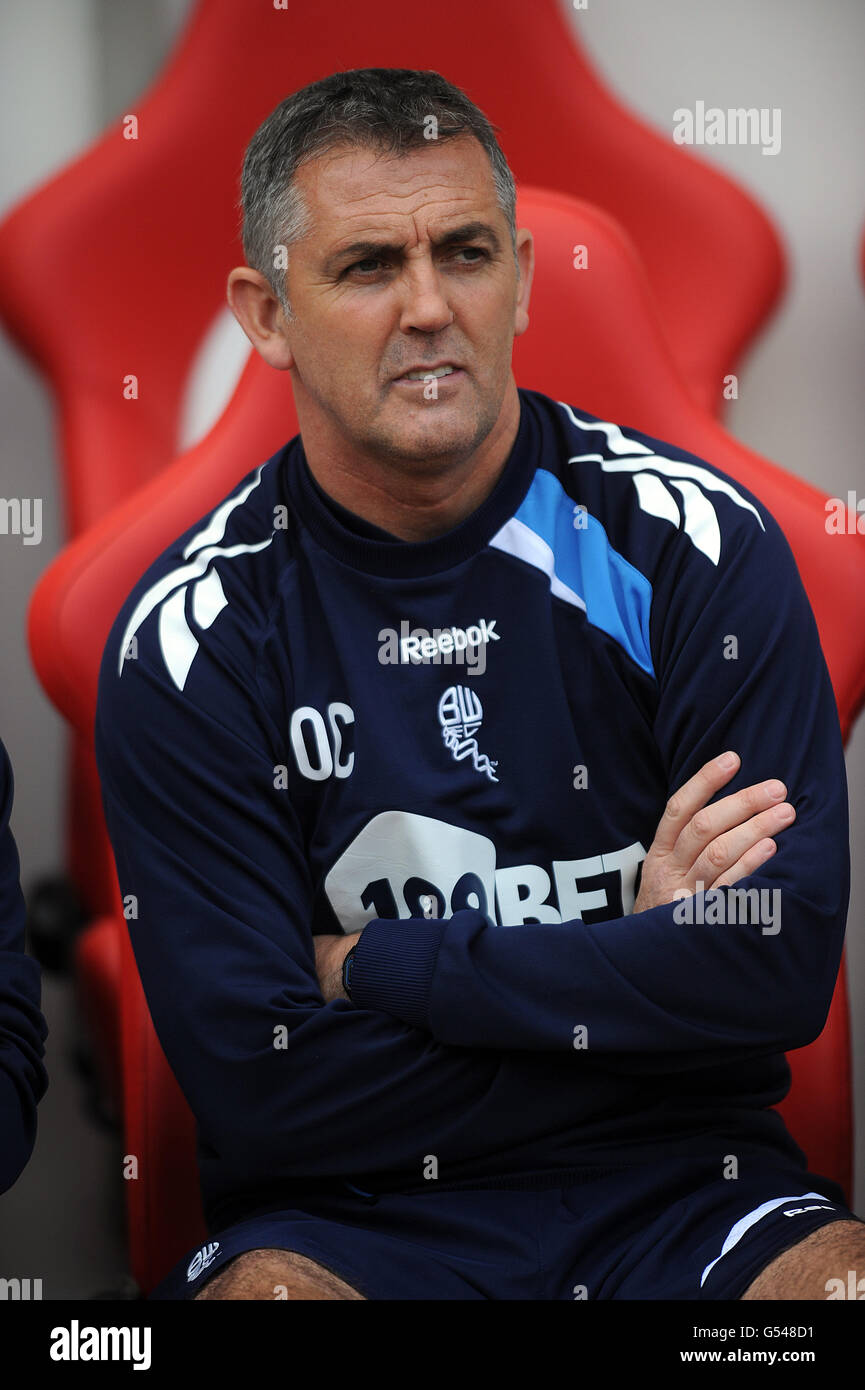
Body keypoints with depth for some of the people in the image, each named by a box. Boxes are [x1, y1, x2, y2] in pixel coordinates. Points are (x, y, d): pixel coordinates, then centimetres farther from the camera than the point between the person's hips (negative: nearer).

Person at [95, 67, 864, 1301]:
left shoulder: (692, 547, -2)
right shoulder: (189, 641, -4)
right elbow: (256, 1085, -9)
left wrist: (382, 966, -10)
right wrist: (630, 973, -10)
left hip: (685, 1194, 2)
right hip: (350, 1214, -1)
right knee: (257, 1292, -34)